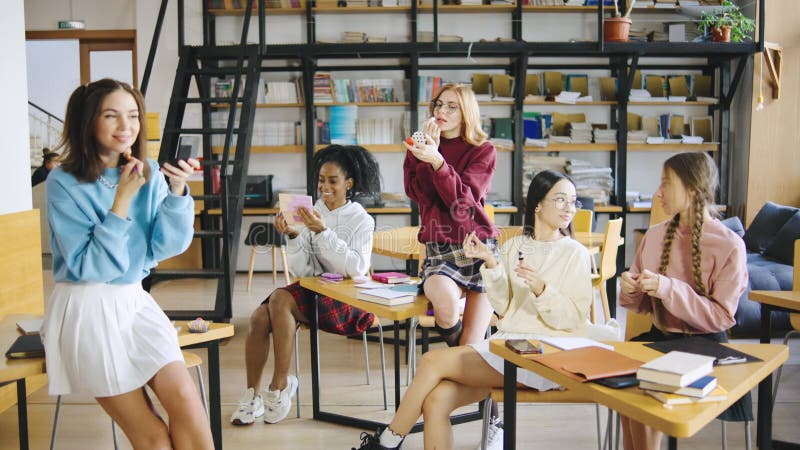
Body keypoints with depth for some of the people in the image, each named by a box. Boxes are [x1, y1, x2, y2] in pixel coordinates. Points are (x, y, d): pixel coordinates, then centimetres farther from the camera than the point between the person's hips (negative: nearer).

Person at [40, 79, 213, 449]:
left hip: (135, 301, 4)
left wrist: (177, 192, -19)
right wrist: (121, 201, -22)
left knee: (185, 398, -18)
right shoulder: (64, 183, -11)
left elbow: (164, 247, -4)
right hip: (86, 309, -3)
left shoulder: (148, 173, 1)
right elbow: (88, 267, -15)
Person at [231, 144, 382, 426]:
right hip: (311, 290, 4)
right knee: (259, 317, -23)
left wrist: (322, 231, -21)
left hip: (345, 299, -4)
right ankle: (252, 395, -9)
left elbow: (357, 268, -16)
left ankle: (280, 386, -17)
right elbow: (302, 270, 4)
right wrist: (293, 236, -11)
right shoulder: (311, 215, 8)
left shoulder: (361, 220, 0)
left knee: (280, 299, -28)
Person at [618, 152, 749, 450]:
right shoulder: (655, 236, 5)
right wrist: (630, 290, -10)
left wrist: (669, 289, -23)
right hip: (658, 338, 5)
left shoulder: (729, 246, -10)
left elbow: (721, 317, -12)